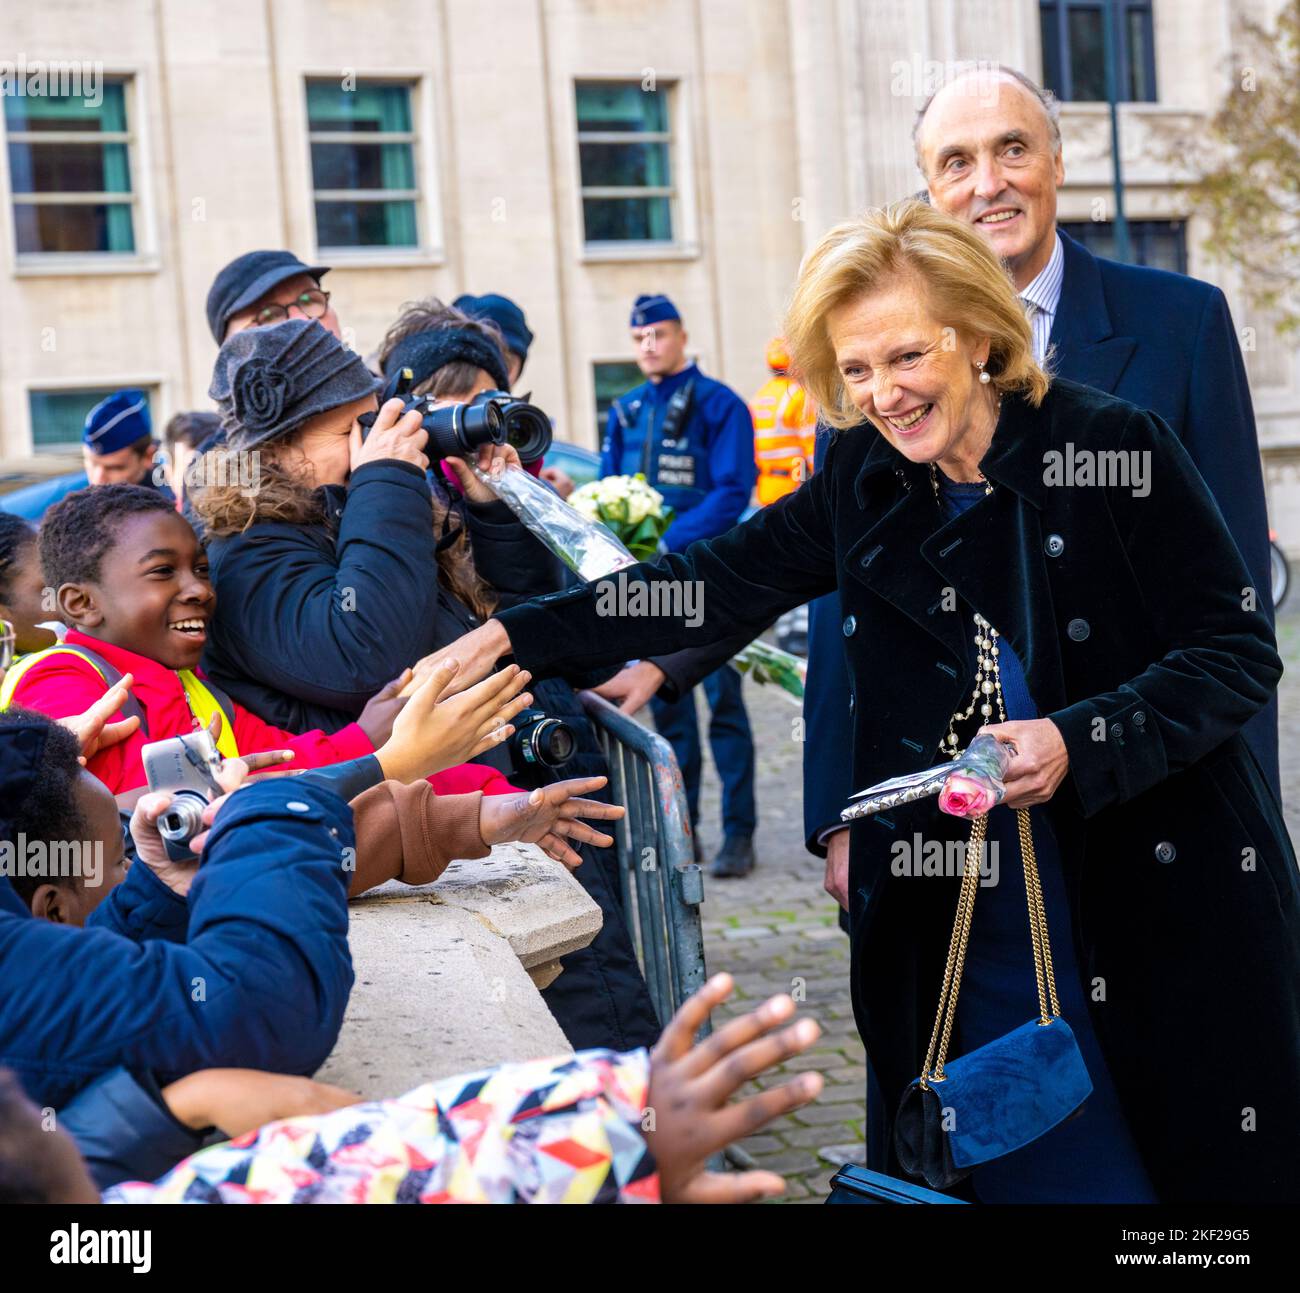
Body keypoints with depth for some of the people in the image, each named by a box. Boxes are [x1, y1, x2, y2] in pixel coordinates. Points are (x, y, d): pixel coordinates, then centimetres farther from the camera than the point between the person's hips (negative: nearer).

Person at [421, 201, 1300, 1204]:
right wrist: (517, 635, -4)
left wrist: (1079, 744, -23)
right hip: (966, 905, 4)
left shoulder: (1114, 445, -12)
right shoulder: (864, 481, 3)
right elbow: (718, 585, 3)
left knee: (1213, 1163, 7)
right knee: (1029, 1165, 10)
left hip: (1170, 891, -3)